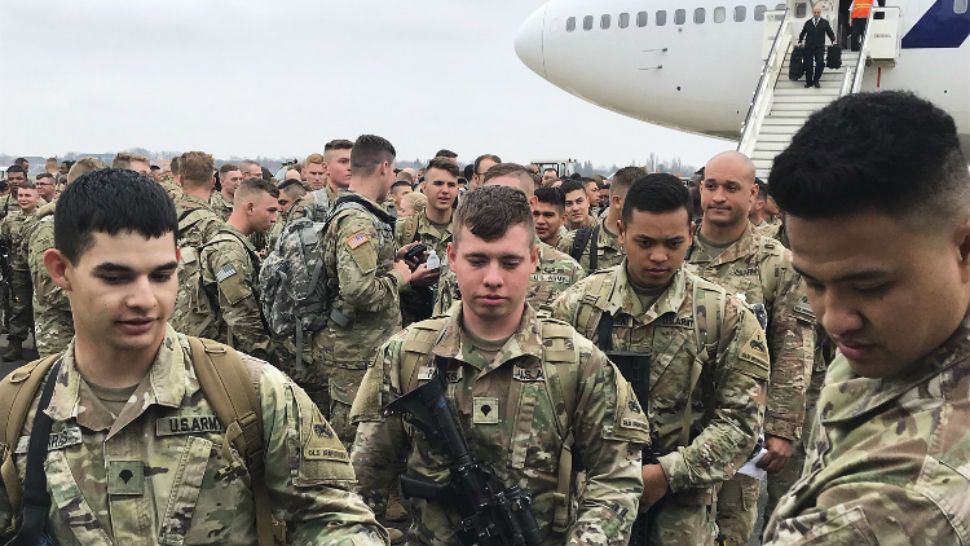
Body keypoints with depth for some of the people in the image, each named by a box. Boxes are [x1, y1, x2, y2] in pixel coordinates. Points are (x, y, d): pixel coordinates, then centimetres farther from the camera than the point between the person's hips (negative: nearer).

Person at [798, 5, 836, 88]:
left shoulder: (825, 22, 6)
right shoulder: (808, 23, 10)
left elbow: (830, 33, 11)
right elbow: (802, 33, 19)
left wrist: (833, 41, 1)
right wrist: (800, 42, 11)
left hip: (820, 47, -1)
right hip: (808, 47, 2)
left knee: (820, 63, -18)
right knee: (808, 65, 1)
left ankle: (816, 80, -1)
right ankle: (809, 81, 15)